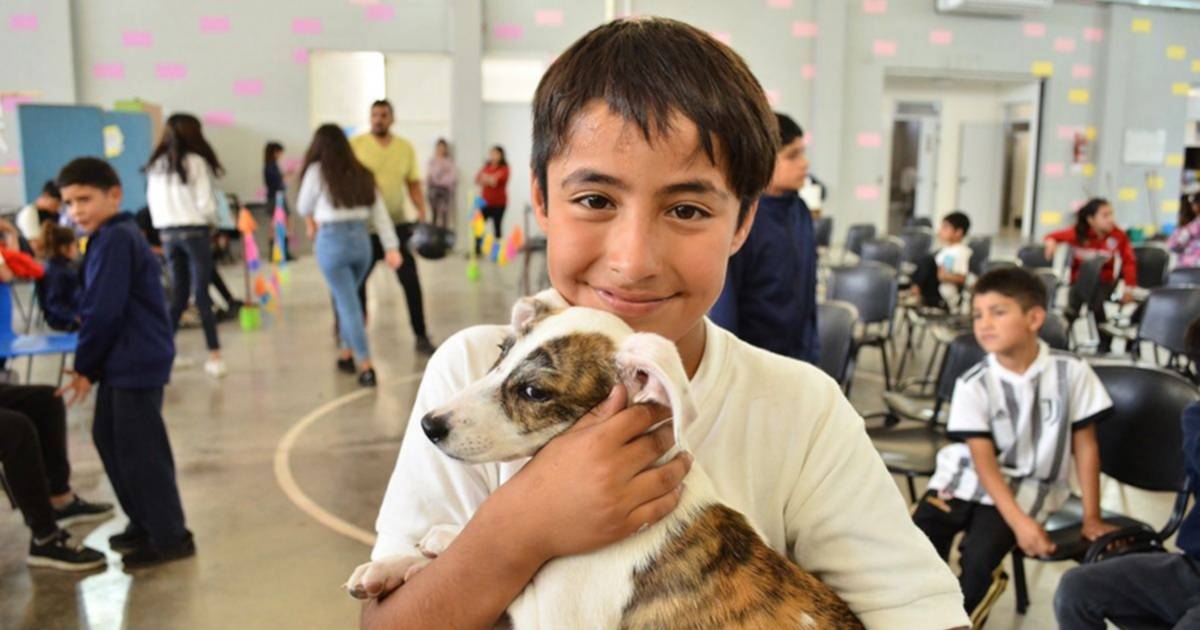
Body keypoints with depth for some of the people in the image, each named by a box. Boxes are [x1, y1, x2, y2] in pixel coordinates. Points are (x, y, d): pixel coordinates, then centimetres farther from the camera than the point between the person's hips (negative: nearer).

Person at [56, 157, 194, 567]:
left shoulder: (115, 239, -17)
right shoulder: (109, 238, 15)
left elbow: (104, 311, -20)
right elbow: (96, 307, 16)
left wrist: (85, 366, -9)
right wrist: (89, 365, 9)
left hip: (136, 363, -11)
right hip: (122, 361, 11)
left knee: (139, 449, -4)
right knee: (109, 438, 19)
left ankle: (169, 537, 6)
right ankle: (145, 522, 30)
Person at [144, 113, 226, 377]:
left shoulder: (156, 166, 7)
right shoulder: (195, 162, -10)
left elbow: (152, 200, 10)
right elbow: (205, 203, -12)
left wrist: (162, 226, 17)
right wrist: (212, 221, 6)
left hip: (167, 232, 5)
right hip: (195, 231, -5)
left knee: (178, 293, 13)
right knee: (201, 293, -5)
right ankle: (214, 355, -6)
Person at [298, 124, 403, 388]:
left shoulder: (318, 171, -3)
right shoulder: (361, 173, 9)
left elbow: (304, 207, 10)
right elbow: (380, 211, 4)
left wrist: (311, 224, 32)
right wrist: (391, 247, 2)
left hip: (332, 240, -4)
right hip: (361, 239, 5)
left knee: (348, 304, -2)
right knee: (347, 299, 22)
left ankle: (366, 367, -6)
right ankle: (347, 354, 31)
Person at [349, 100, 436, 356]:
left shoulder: (406, 148, 6)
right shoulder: (355, 145, -3)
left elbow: (413, 183, 9)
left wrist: (421, 211, -3)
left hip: (398, 224, 2)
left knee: (411, 281, 0)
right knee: (357, 282, 8)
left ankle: (421, 336, 9)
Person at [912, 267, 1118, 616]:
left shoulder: (1071, 372, -11)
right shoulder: (973, 384, -11)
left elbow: (1085, 447, -2)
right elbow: (984, 463, -13)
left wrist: (1091, 518, -1)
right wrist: (1019, 521, -25)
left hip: (1025, 488, -1)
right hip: (965, 478, 1)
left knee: (980, 553, -25)